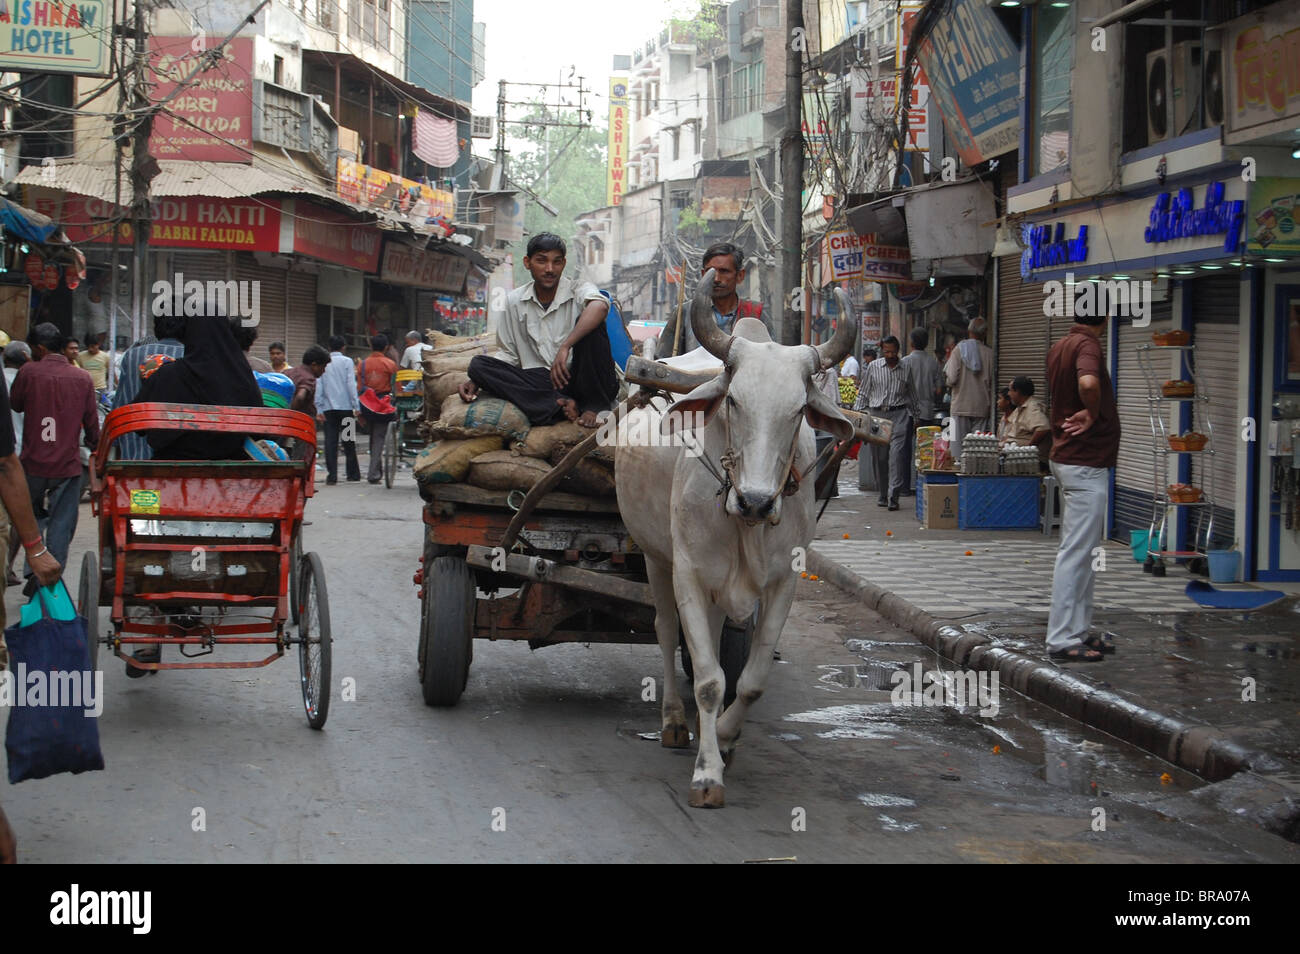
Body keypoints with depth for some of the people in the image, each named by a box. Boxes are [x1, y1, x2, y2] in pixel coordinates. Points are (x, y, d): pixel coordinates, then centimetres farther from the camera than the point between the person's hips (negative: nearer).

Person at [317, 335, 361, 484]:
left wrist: (319, 409, 5)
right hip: (345, 406, -1)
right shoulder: (347, 361, -2)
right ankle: (353, 474, 12)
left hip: (328, 408, 1)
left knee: (330, 441, 1)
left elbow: (319, 387, 3)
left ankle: (332, 475, -4)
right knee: (349, 441, 7)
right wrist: (356, 406, -5)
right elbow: (351, 384, -7)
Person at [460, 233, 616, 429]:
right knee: (479, 364, -17)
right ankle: (562, 406, -30)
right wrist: (476, 381, 1)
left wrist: (565, 347, -42)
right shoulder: (515, 301, 8)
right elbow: (509, 354, 17)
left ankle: (595, 405, -18)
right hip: (541, 386, 4)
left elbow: (599, 306, -31)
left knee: (590, 324, -26)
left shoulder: (578, 291, -5)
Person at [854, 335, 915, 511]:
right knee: (879, 457, 4)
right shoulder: (873, 367, 8)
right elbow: (863, 393, 12)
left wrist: (915, 416, 14)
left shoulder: (905, 369, 8)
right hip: (877, 413, 2)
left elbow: (912, 394, 16)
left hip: (899, 413, -2)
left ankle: (894, 495, -20)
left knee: (897, 452, -16)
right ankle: (882, 495, 17)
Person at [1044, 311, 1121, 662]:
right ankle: (1062, 639, -4)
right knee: (1076, 551, -7)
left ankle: (1078, 630, 22)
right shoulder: (1087, 345, -17)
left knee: (1082, 550, 16)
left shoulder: (1059, 347, 11)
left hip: (1067, 458, 10)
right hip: (1085, 463, -10)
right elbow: (1088, 383, -38)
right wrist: (1093, 413, -20)